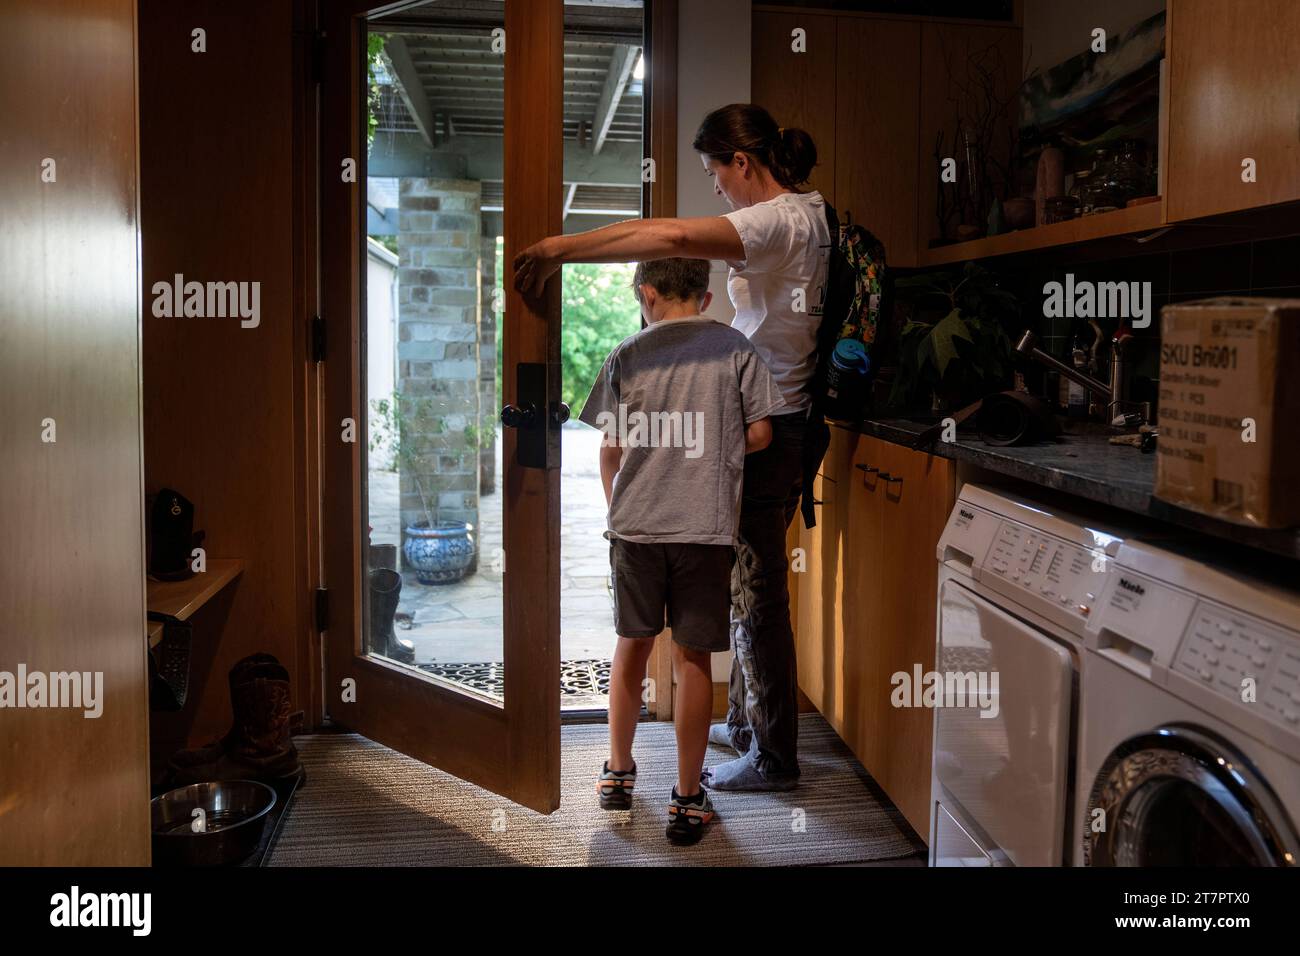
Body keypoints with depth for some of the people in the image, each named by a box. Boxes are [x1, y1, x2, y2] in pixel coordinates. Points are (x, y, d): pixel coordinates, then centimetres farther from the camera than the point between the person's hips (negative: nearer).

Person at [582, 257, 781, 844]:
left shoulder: (628, 355, 3)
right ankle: (687, 800, 11)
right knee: (693, 657, 5)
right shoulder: (733, 349, 1)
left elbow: (610, 451, 4)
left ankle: (619, 773, 31)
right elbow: (759, 434, -2)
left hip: (634, 524, 2)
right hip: (706, 527, -1)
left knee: (633, 643, 17)